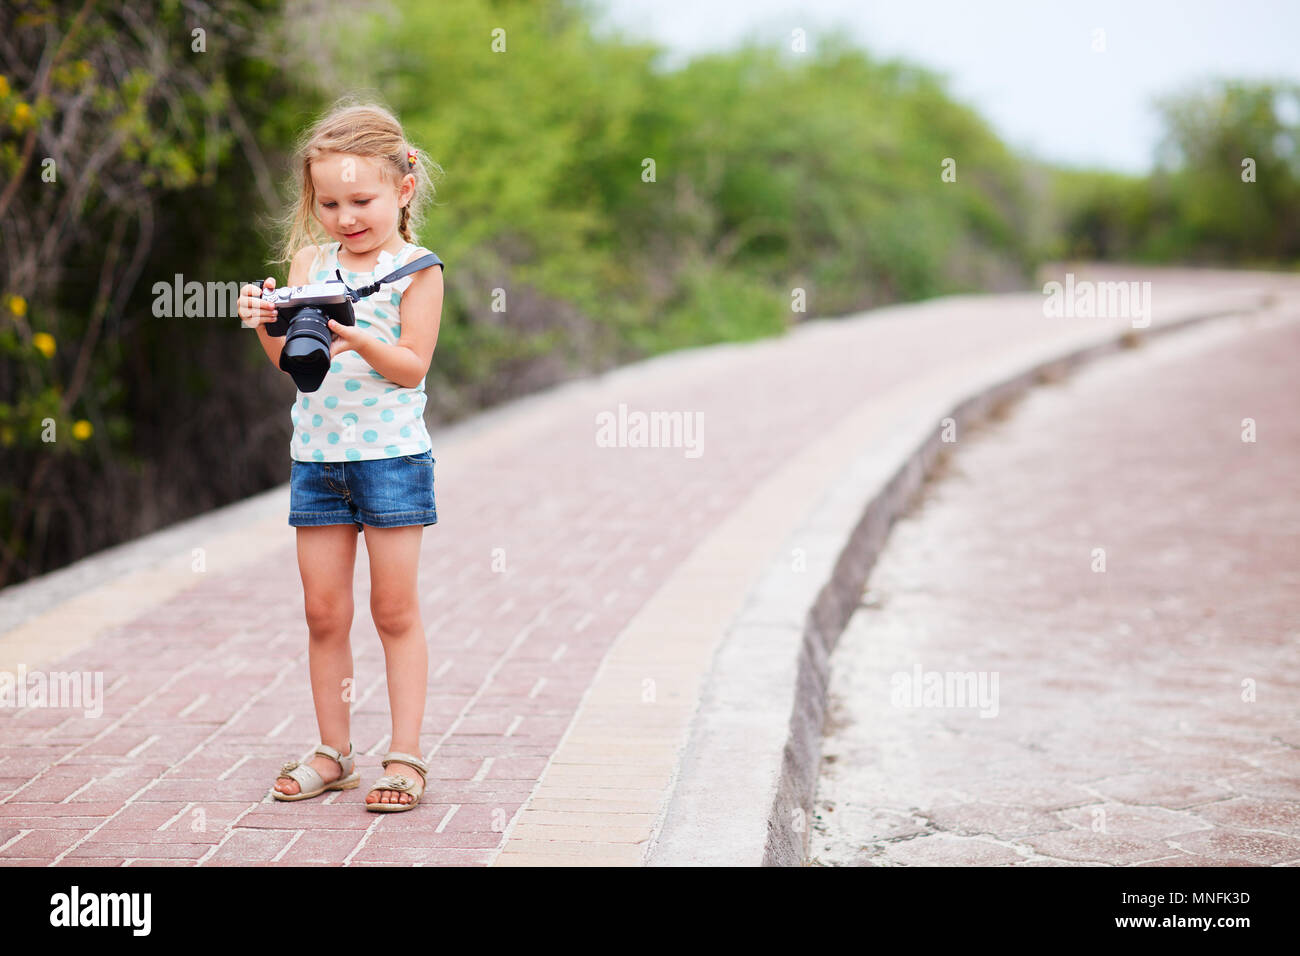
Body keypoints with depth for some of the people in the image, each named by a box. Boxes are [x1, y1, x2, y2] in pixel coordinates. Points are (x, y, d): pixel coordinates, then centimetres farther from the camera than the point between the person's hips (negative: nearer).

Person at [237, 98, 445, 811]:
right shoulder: (309, 262, 6)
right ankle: (333, 752, 19)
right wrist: (268, 325, -19)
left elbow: (412, 367, -12)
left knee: (394, 610, 2)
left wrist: (356, 337, -26)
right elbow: (290, 362, 1)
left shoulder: (416, 269, -6)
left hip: (391, 453, -4)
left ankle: (405, 755, 9)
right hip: (316, 453, 4)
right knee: (324, 612, 8)